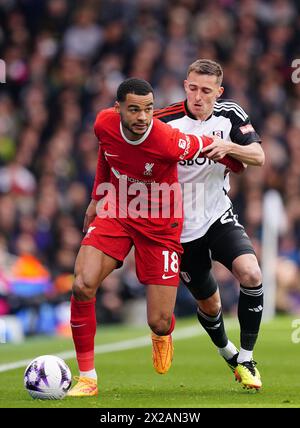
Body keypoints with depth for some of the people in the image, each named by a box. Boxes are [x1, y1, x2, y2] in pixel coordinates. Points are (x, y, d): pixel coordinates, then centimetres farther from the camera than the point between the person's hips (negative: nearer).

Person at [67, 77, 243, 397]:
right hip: (115, 212, 3)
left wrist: (236, 163, 9)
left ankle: (161, 336, 40)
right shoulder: (104, 124, -14)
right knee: (83, 286, -22)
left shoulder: (168, 141, -29)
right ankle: (87, 378, -7)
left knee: (159, 323, -4)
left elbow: (207, 146, -8)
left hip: (160, 223, -3)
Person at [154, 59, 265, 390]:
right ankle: (227, 352, 41)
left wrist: (229, 146, -29)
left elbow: (258, 157, -10)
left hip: (220, 217, 2)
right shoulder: (164, 121, -14)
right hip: (182, 228, -2)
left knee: (251, 274, -24)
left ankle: (246, 358, -8)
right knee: (209, 304, 8)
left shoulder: (230, 114, -4)